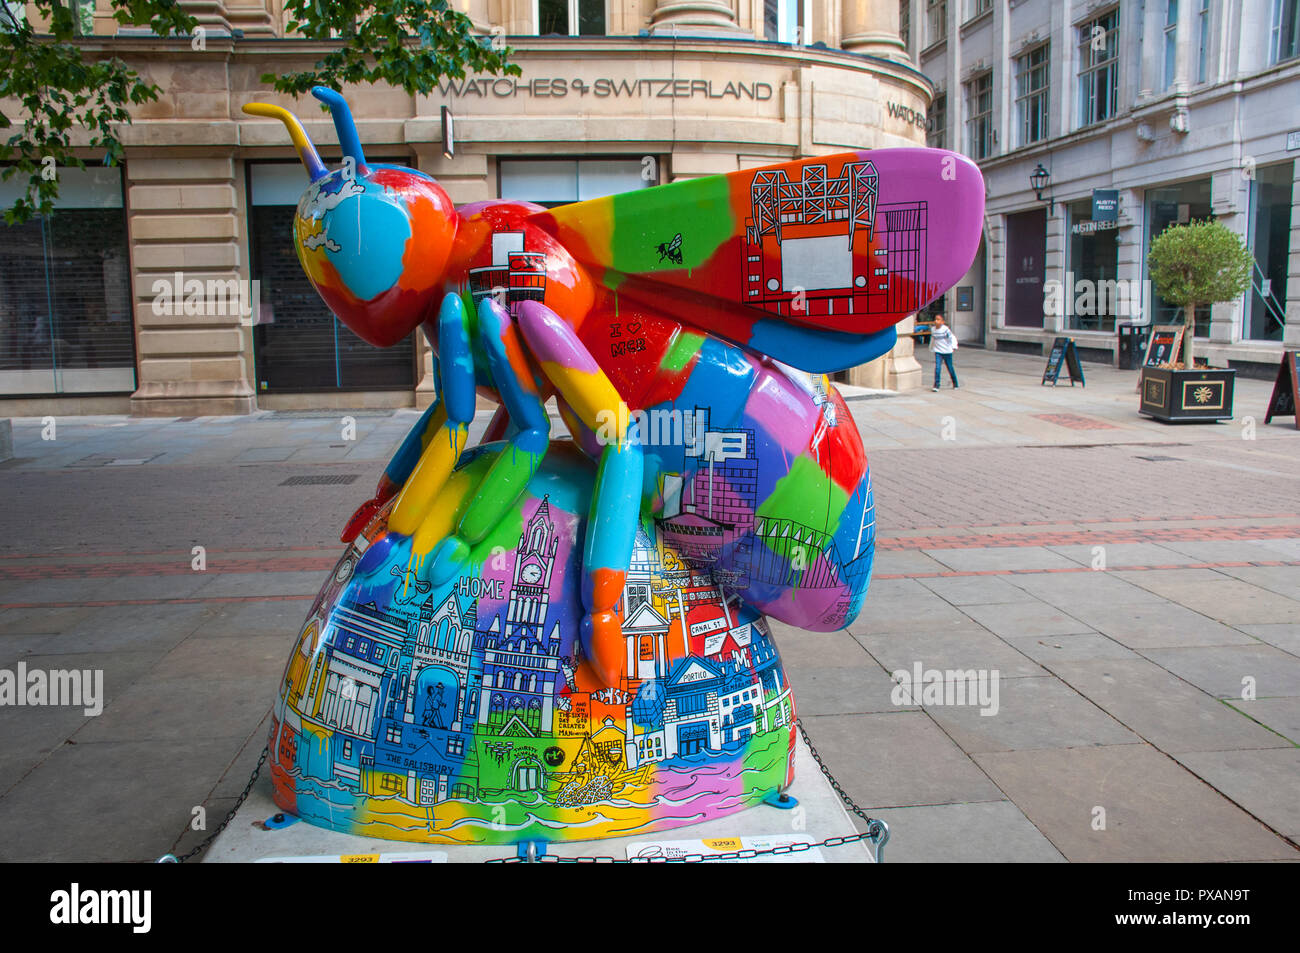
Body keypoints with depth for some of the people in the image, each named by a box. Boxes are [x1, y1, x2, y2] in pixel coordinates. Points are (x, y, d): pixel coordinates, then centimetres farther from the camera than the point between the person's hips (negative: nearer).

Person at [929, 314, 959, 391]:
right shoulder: (933, 329, 1)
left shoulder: (946, 329, -14)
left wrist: (954, 346, -23)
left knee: (950, 368, 10)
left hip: (947, 352, -3)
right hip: (938, 352, 3)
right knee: (937, 367, -14)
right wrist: (931, 348, 27)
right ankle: (936, 385, -10)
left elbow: (952, 338, -13)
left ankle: (955, 384, 30)